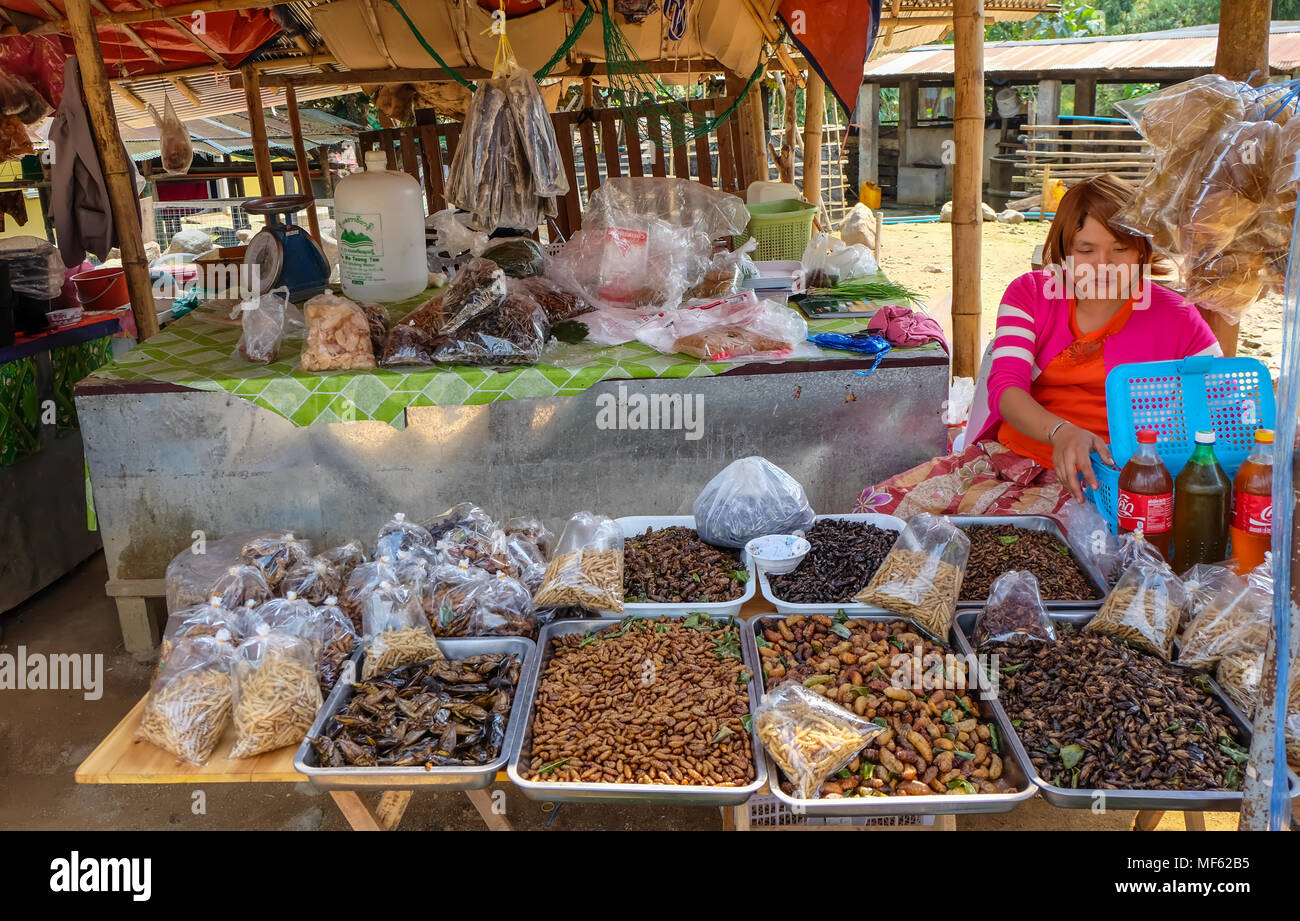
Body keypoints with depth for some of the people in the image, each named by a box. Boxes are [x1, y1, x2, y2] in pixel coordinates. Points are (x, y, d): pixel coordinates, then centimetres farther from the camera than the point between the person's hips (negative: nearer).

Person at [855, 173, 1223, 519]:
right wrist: (1060, 432, -29)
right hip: (1009, 453, 3)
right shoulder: (1030, 292, 7)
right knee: (878, 503, -18)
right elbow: (1005, 385, -7)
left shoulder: (1174, 317, 3)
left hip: (1092, 476, -2)